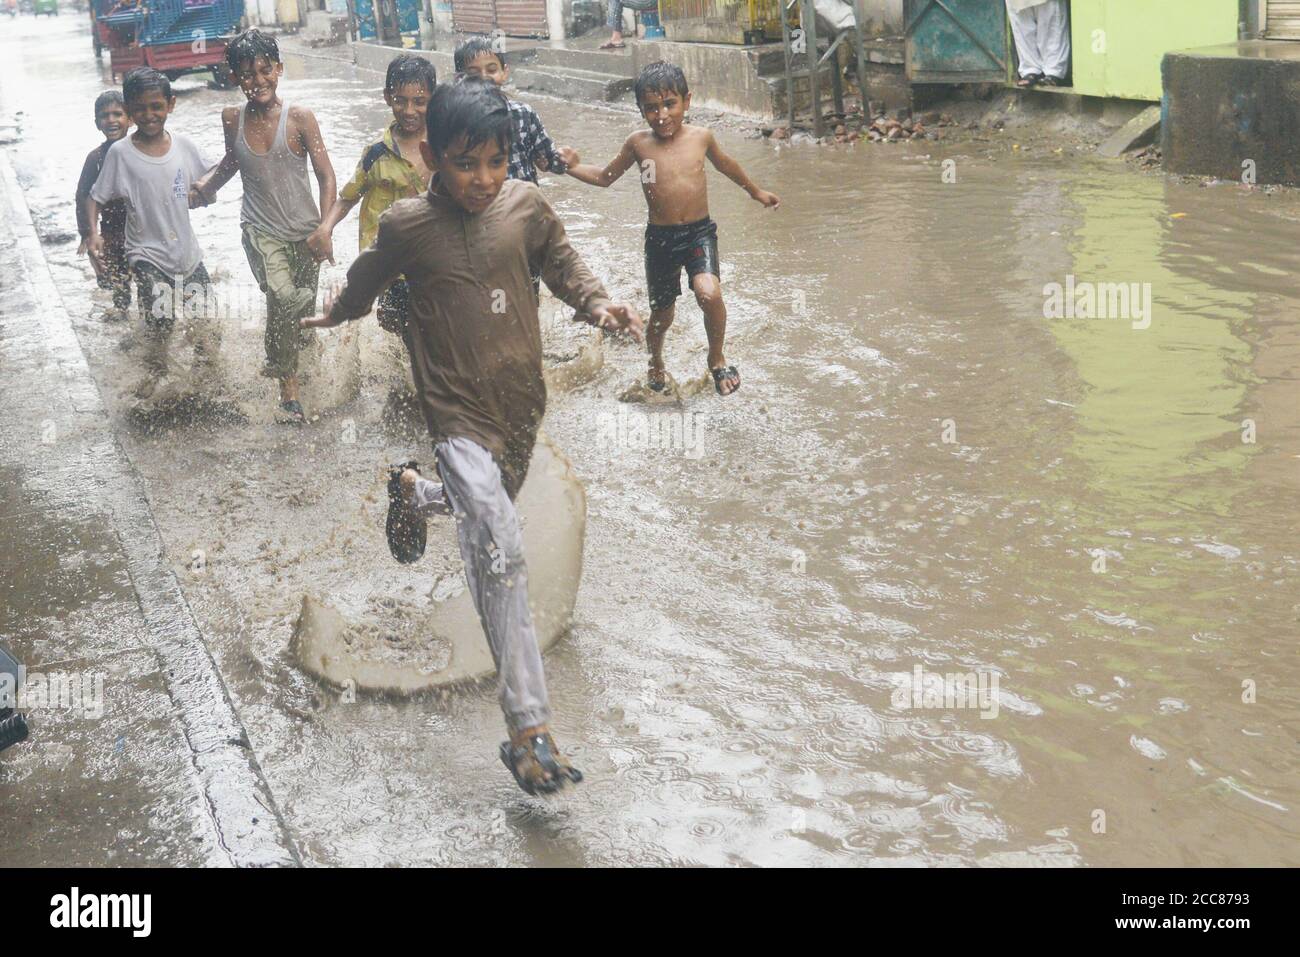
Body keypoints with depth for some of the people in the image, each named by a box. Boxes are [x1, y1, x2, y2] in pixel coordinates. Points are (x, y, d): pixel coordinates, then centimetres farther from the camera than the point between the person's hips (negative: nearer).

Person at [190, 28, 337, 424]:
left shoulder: (299, 118, -9)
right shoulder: (233, 119, 0)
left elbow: (325, 176, -6)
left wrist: (325, 229, -14)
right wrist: (207, 184, 8)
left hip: (304, 229, 1)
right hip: (261, 228, 0)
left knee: (303, 312, 11)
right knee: (283, 298, -21)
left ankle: (279, 363, 40)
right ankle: (289, 388, -9)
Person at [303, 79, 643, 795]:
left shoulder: (524, 204, -2)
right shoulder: (407, 225, -9)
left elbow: (561, 263, 16)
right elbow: (367, 278, 13)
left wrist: (599, 306, -2)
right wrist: (336, 314, 31)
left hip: (522, 400, 5)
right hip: (460, 412, -5)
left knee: (489, 510, 26)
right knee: (502, 553, -20)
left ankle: (413, 490, 60)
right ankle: (529, 731, -17)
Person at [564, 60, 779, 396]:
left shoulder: (700, 137, -2)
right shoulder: (638, 144, -4)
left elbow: (725, 164, 19)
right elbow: (604, 177, 11)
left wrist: (755, 191, 33)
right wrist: (570, 167, -4)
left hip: (699, 232, -1)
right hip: (660, 238, 1)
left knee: (709, 293, -26)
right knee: (662, 312, 13)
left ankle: (717, 359, 0)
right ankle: (655, 360, 46)